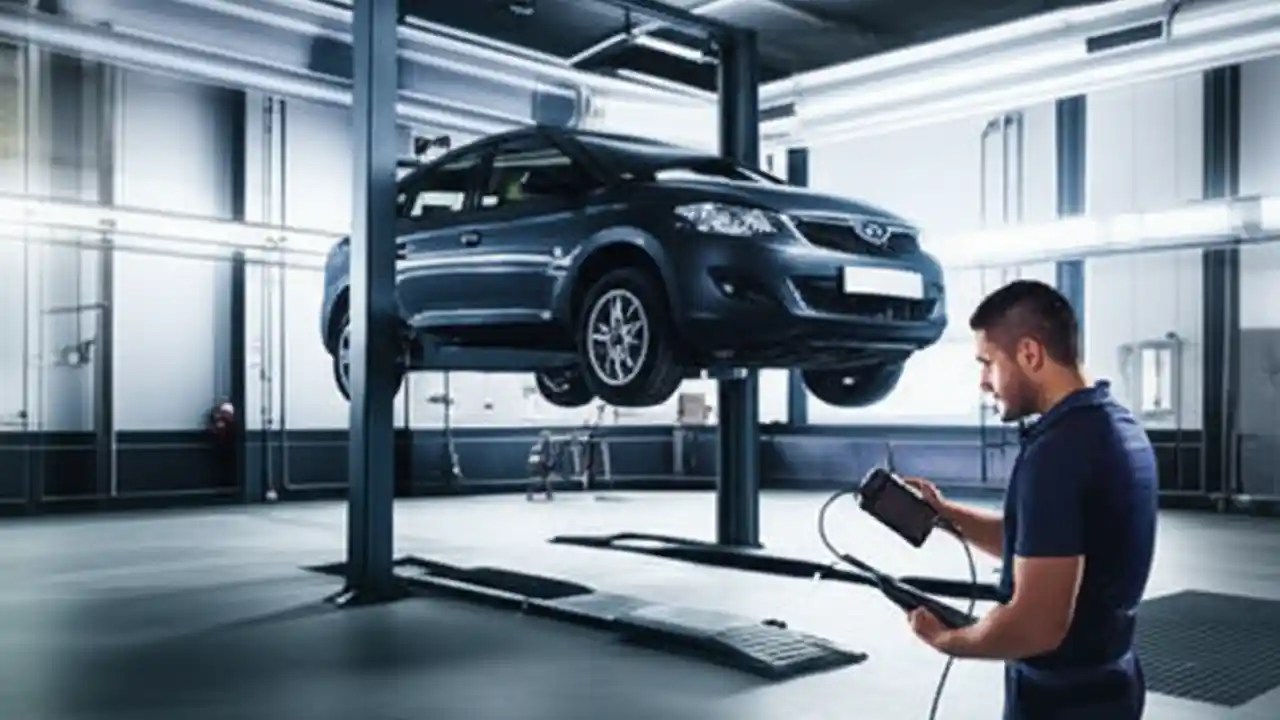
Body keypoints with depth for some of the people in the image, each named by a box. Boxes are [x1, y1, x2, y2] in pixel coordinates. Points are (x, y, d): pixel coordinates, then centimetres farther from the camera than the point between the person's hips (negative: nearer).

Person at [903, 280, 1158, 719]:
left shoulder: (1057, 451, -26)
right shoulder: (1118, 426, 4)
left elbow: (1036, 626, -28)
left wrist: (945, 639, -13)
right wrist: (947, 514, 6)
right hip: (1107, 680, 9)